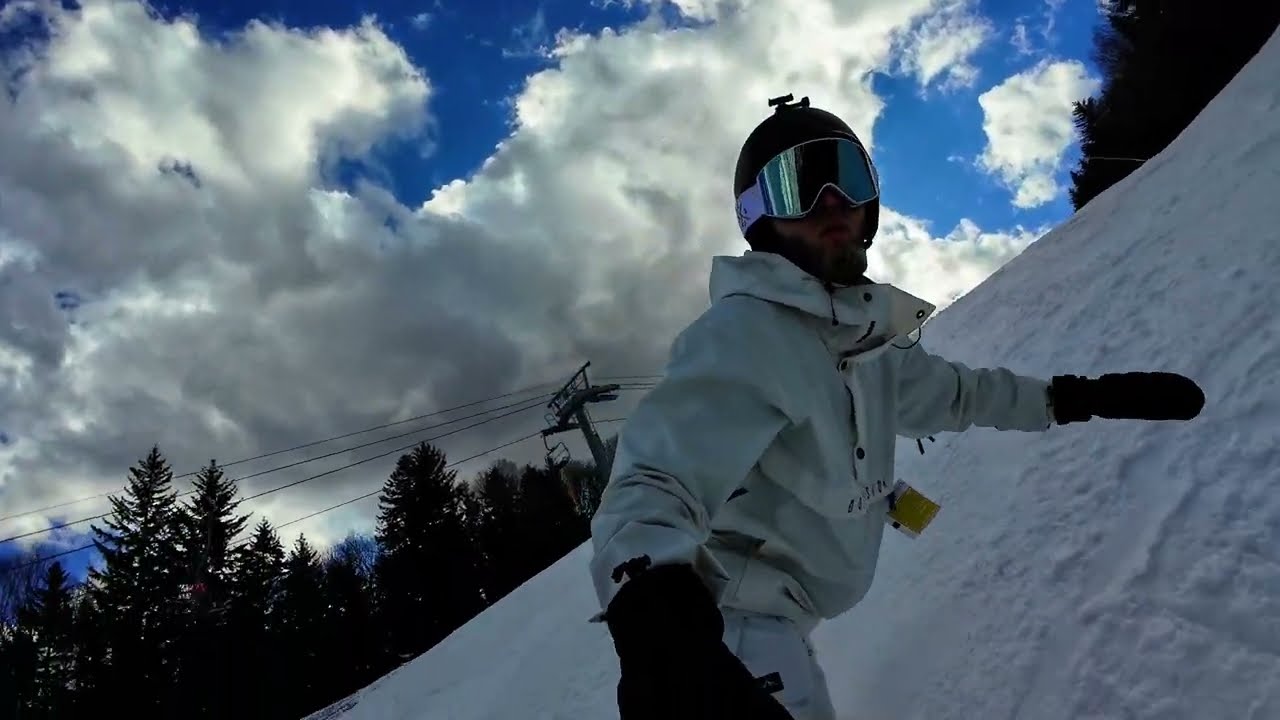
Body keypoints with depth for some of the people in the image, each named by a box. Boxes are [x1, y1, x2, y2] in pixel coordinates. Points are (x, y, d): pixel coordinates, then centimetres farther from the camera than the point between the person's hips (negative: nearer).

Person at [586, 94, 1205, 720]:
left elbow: (953, 393, 24)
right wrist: (654, 617, -56)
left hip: (774, 627, 9)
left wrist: (1084, 398, 23)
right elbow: (654, 485, -37)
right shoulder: (742, 334, -24)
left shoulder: (869, 335, 4)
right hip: (710, 634, -9)